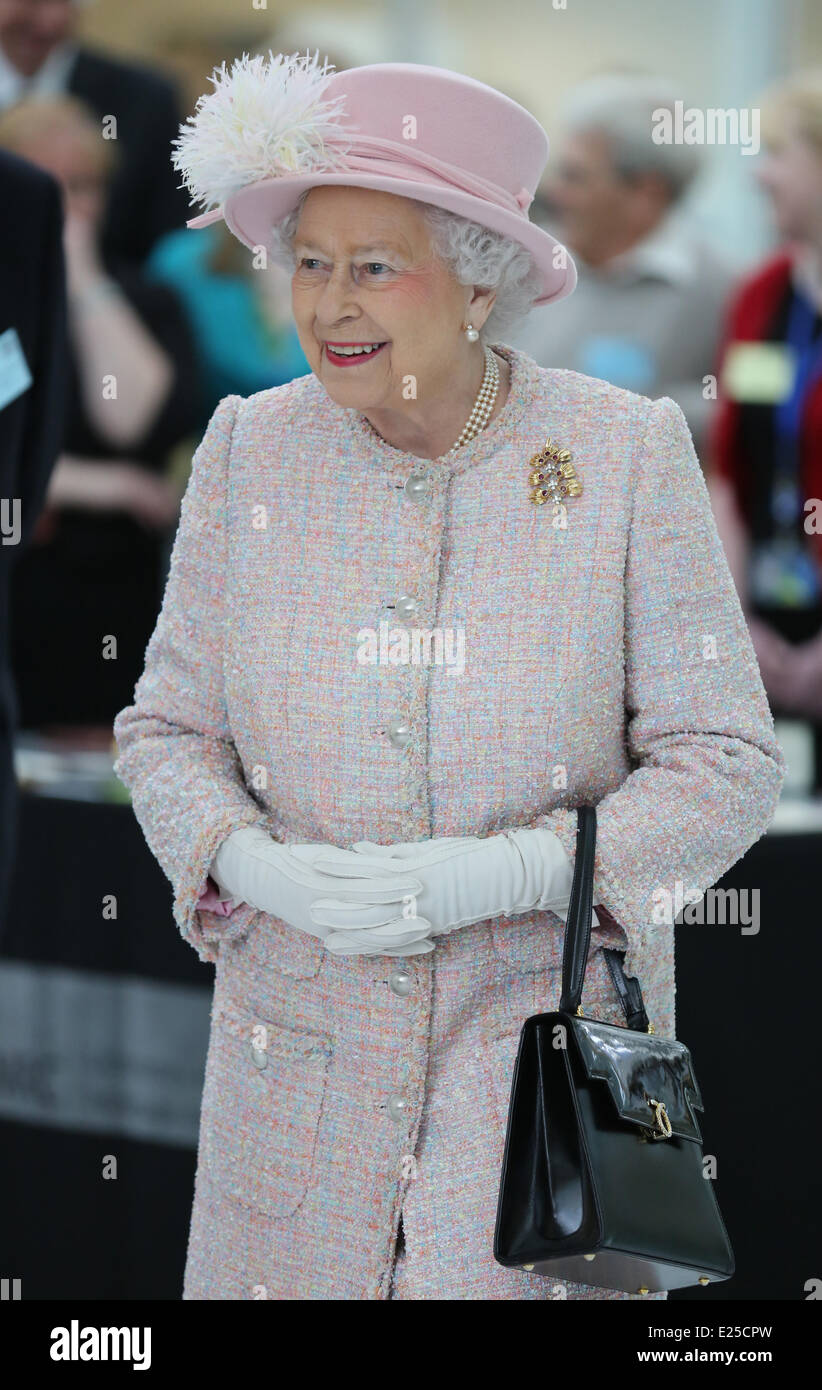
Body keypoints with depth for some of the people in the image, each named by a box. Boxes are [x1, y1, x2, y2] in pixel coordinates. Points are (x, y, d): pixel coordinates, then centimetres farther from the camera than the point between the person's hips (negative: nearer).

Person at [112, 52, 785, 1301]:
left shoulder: (628, 454, -8)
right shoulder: (252, 451, -1)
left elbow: (726, 766, -7)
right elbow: (167, 731, 6)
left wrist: (491, 876, -19)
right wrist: (260, 867, -16)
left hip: (547, 1029, -2)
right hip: (303, 1047, 2)